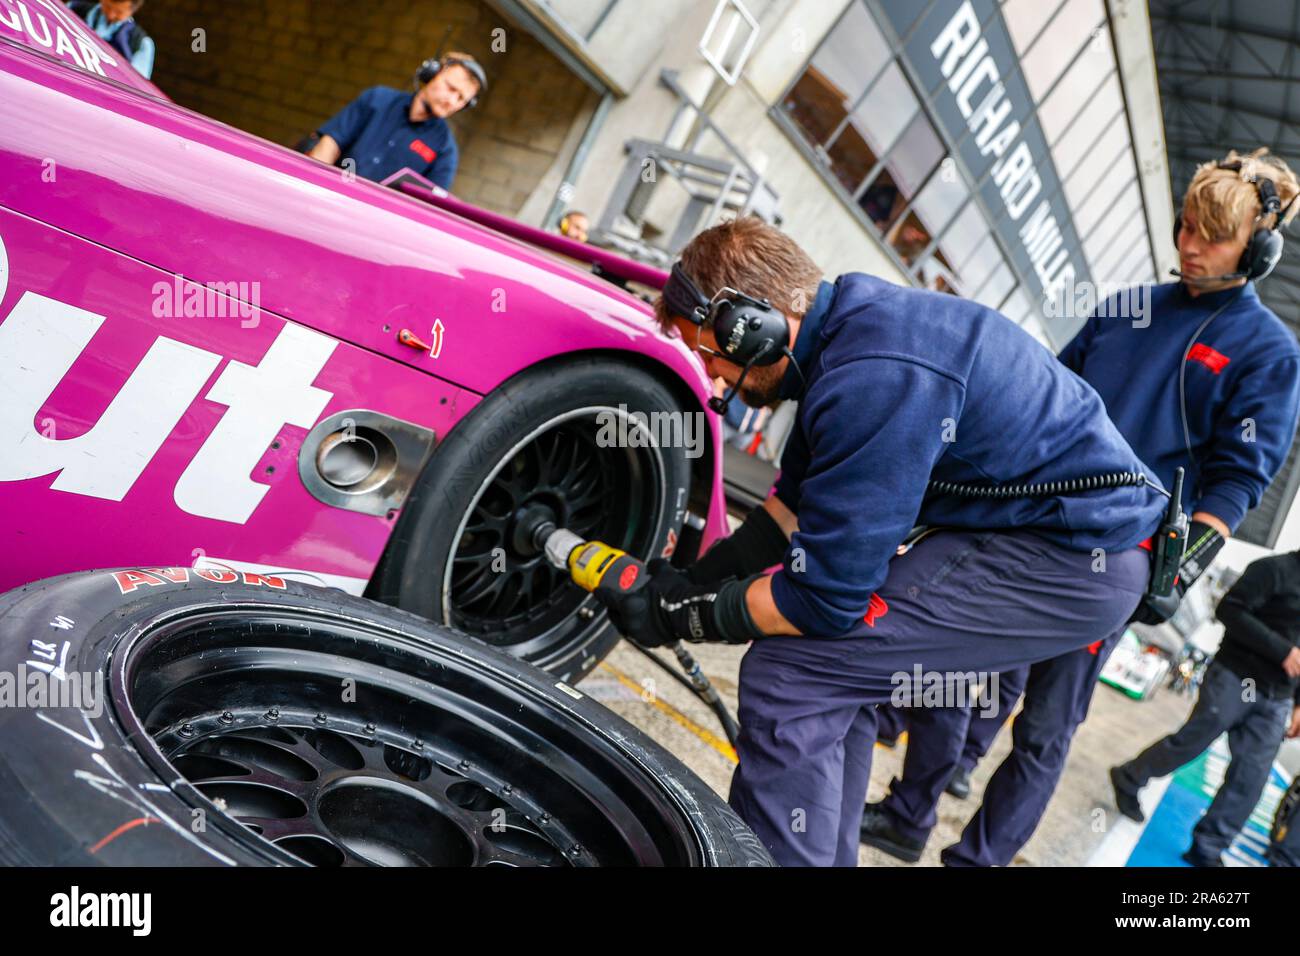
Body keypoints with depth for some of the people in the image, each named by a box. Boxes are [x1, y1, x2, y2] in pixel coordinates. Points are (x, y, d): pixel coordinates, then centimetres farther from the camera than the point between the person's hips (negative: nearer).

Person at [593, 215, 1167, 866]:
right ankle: (822, 856, 30)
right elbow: (796, 505, 15)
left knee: (790, 673, -15)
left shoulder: (873, 378, -27)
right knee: (835, 670, 16)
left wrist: (679, 616, -10)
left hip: (1079, 557, -10)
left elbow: (825, 598, -23)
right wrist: (690, 583, 10)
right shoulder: (842, 329, 5)